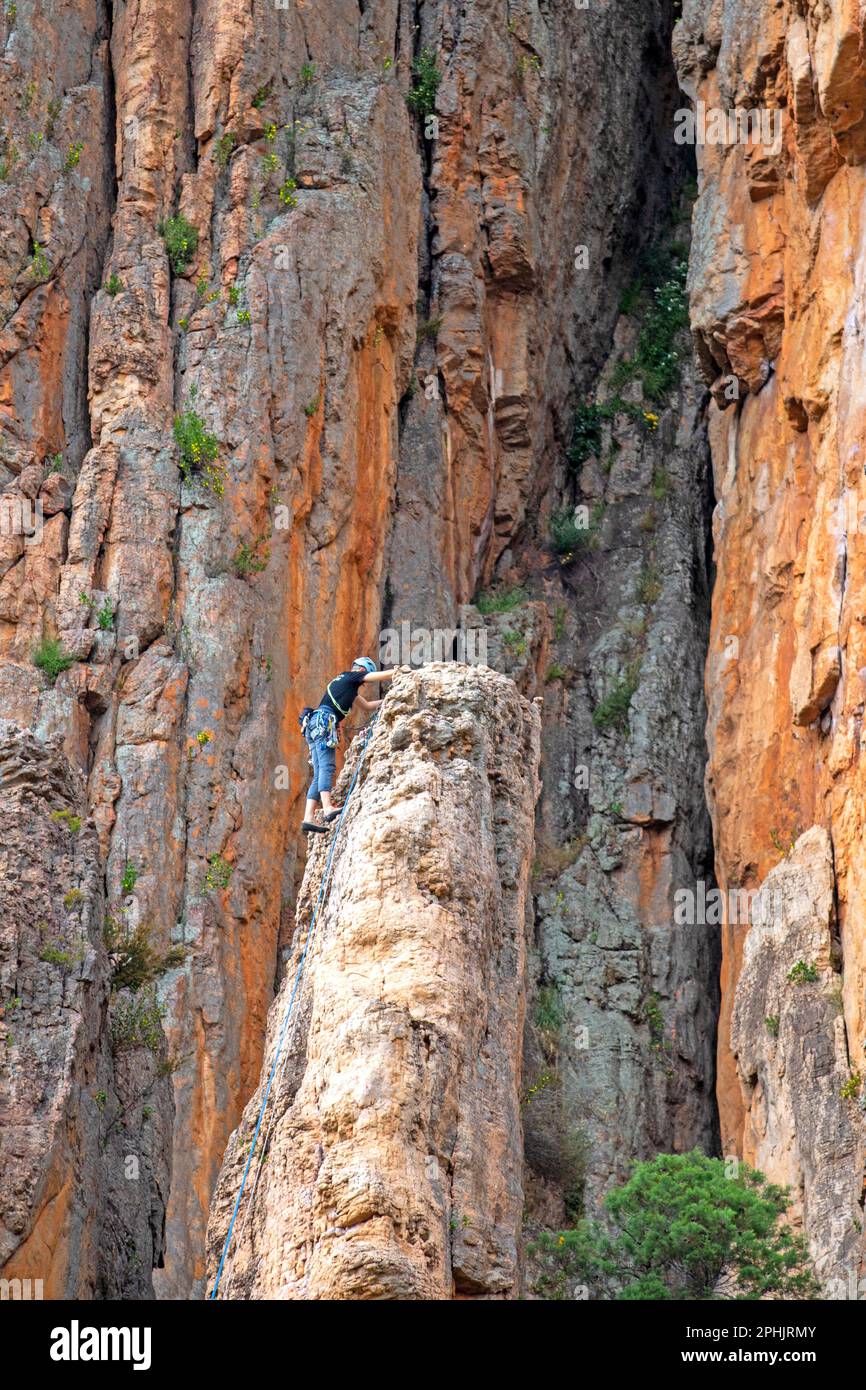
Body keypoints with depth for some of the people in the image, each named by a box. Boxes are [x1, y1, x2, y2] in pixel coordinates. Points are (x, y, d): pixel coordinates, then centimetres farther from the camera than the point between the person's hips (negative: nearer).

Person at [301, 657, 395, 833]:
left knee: (319, 775, 0)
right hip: (323, 721, -9)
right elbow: (383, 675, 4)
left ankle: (308, 818, -11)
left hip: (313, 726, 9)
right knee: (327, 767, -20)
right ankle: (328, 809, -35)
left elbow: (366, 705, 43)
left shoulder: (348, 685, 32)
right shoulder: (352, 676, 7)